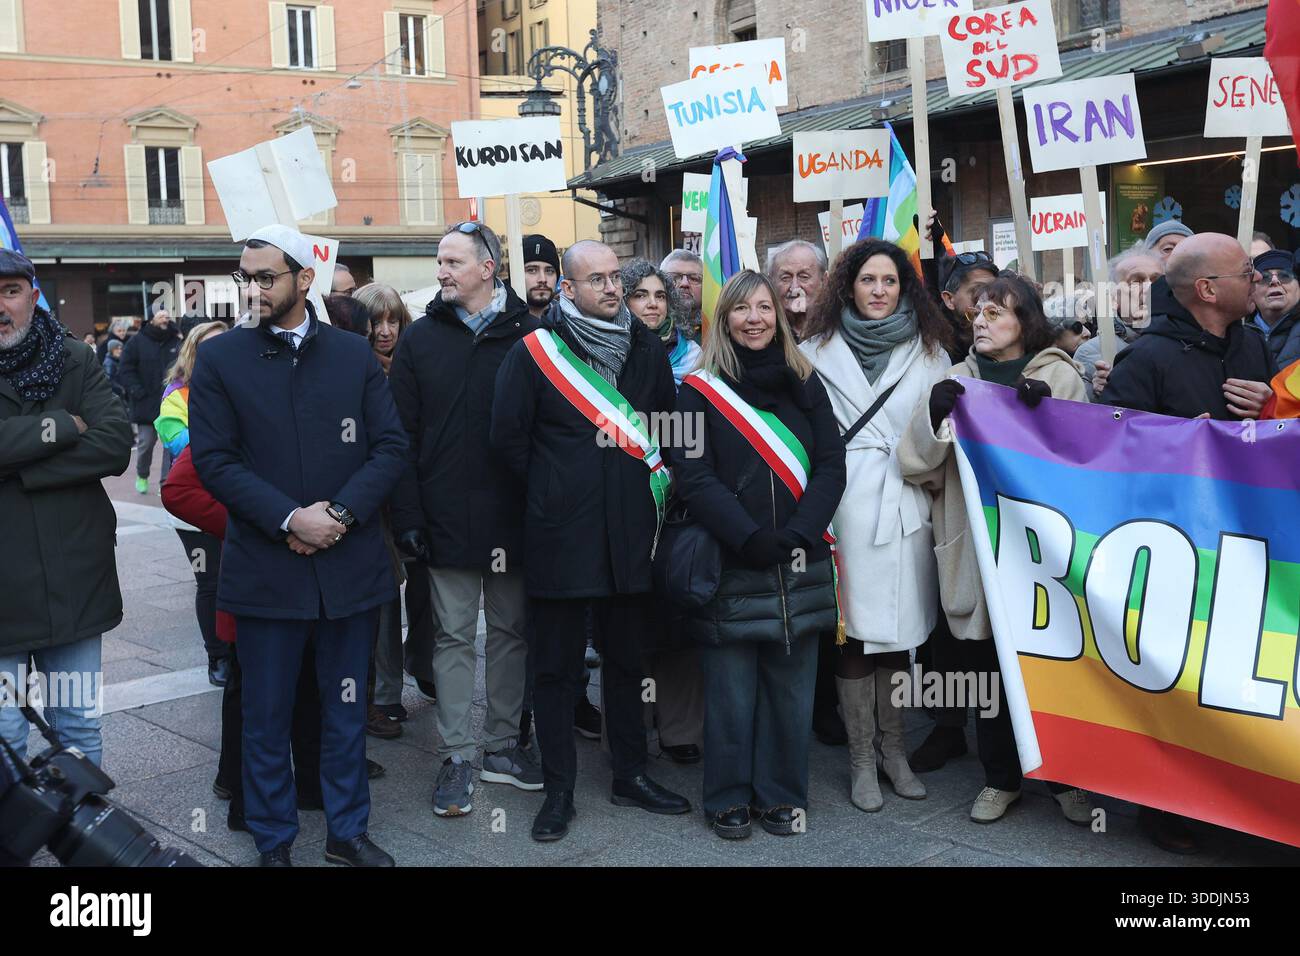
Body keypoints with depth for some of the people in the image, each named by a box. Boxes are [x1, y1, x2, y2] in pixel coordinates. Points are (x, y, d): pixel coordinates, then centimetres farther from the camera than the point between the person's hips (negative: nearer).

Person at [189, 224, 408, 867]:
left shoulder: (355, 355, 6)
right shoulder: (220, 359, 2)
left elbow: (391, 447, 1)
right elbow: (213, 459, -5)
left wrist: (339, 512, -13)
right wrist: (289, 519, -16)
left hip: (350, 565, 2)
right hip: (265, 567, -1)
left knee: (345, 708, 13)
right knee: (267, 715, 8)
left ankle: (347, 830, 28)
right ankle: (273, 842, 24)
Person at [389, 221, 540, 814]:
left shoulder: (527, 335, 0)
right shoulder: (421, 339, 3)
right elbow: (401, 432, 0)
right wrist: (408, 515, -6)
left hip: (513, 515, 0)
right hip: (447, 519, 0)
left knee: (510, 631, 11)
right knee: (454, 637, 5)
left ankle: (503, 745, 25)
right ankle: (457, 758, 14)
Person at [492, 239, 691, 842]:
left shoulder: (646, 347, 6)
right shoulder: (535, 351, -6)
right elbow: (508, 436, -3)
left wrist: (648, 484, 9)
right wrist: (551, 493, 1)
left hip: (629, 534, 4)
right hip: (561, 537, -4)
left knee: (626, 657, 15)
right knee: (558, 666, 6)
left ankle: (631, 775, 29)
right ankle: (559, 790, 17)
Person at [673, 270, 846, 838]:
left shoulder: (805, 385, 11)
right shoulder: (699, 391, 2)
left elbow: (831, 467, 3)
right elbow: (693, 477, -7)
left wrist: (797, 534, -12)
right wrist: (750, 538, -16)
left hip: (799, 567, 3)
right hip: (728, 566, -2)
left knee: (790, 685, 7)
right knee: (731, 689, 3)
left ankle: (781, 794, 21)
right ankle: (729, 798, 18)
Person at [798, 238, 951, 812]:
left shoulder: (929, 351, 12)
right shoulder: (818, 351, 6)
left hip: (905, 506, 2)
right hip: (847, 508, -2)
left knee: (898, 633, 7)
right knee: (853, 633, -1)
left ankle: (893, 750, 21)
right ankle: (862, 759, 11)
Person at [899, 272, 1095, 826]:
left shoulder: (1060, 376, 3)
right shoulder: (959, 380, 10)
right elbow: (917, 466, 3)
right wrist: (934, 414, -13)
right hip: (974, 552, 2)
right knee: (986, 669, 9)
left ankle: (1065, 778, 23)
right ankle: (1001, 778, 25)